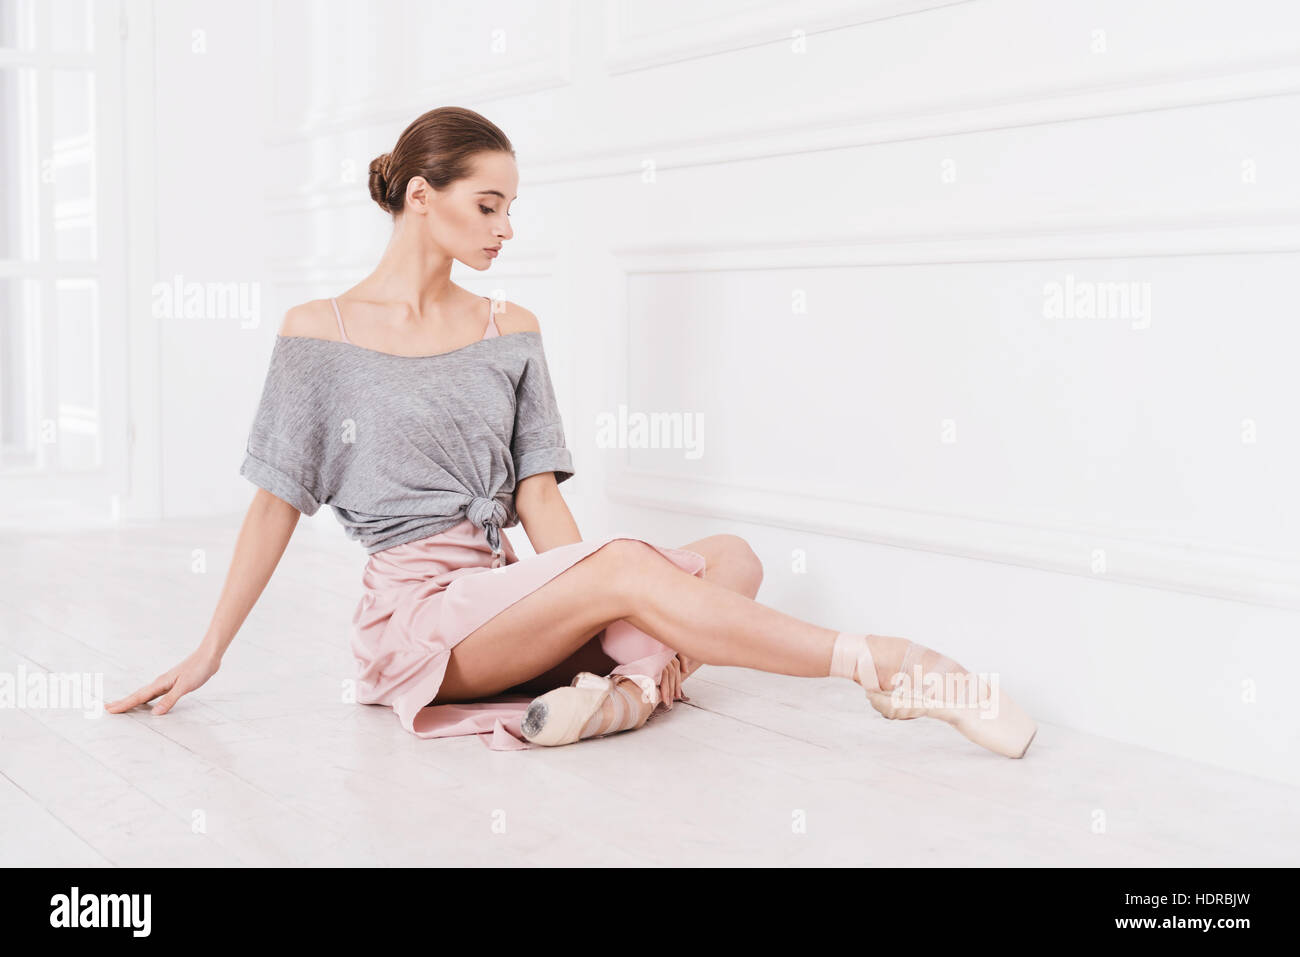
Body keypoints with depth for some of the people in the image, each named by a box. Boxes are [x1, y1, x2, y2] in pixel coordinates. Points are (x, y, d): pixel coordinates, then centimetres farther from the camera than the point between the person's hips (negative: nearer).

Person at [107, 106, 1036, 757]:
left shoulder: (510, 329, 13)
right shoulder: (321, 331, 0)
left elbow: (538, 494, 6)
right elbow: (276, 503, 4)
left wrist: (616, 624, -8)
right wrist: (207, 656, 3)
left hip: (507, 600, 6)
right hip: (413, 614, -5)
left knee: (732, 557, -14)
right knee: (629, 565, -29)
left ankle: (628, 687, -40)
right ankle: (887, 669, -27)